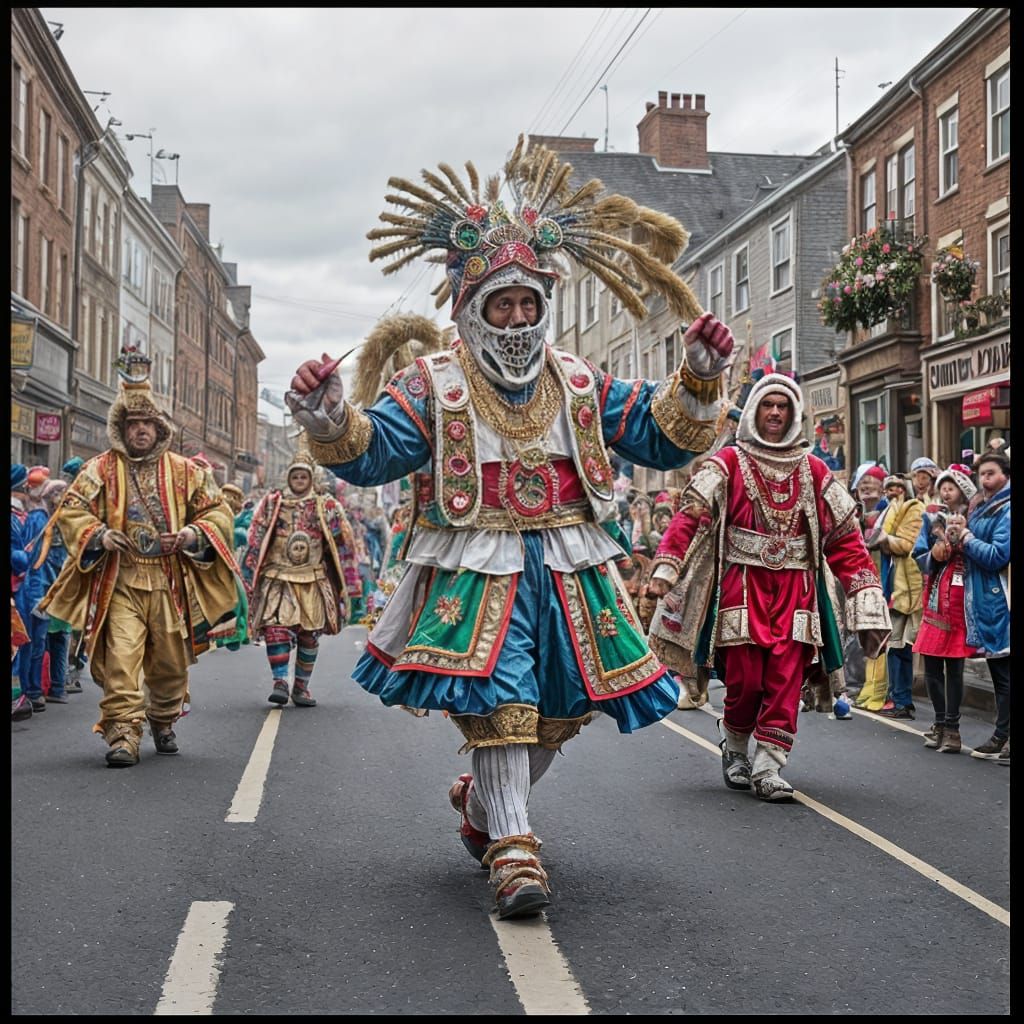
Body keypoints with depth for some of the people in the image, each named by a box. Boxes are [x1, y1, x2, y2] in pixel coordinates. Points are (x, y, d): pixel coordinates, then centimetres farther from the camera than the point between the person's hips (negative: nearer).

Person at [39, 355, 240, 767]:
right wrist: (99, 535, -15)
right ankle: (123, 734, -11)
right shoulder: (100, 469, 5)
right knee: (120, 660, -14)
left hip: (170, 582, 2)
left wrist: (191, 535, -11)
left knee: (170, 662, 11)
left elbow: (219, 512, 9)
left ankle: (163, 722, 33)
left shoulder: (185, 471, 8)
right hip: (119, 582, -2)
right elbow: (71, 511, 4)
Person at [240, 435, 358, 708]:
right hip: (277, 577, -1)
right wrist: (249, 576, 4)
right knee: (276, 627, -16)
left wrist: (345, 582, 6)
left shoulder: (326, 506, 7)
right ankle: (279, 682, -13)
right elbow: (255, 541, 8)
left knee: (309, 633, 2)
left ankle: (302, 686, 12)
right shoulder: (272, 503, 6)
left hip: (312, 579, 1)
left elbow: (341, 544, 9)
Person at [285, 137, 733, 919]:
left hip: (567, 572, 4)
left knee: (556, 713, 11)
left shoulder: (579, 383, 10)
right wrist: (328, 420, -33)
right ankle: (513, 849, -7)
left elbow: (663, 438, 9)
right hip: (477, 573, -4)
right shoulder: (435, 385, -1)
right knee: (498, 702, -17)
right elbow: (371, 450, -12)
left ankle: (481, 799, 37)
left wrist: (700, 377, -7)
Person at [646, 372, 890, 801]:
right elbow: (690, 515, -8)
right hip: (743, 585, -2)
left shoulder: (813, 471, 11)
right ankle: (734, 750, 24)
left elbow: (845, 533, 9)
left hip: (795, 589, 2)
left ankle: (767, 769, 3)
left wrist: (867, 601, 2)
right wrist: (665, 568, -22)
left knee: (785, 684, -4)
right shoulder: (730, 463, 3)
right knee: (745, 681, -3)